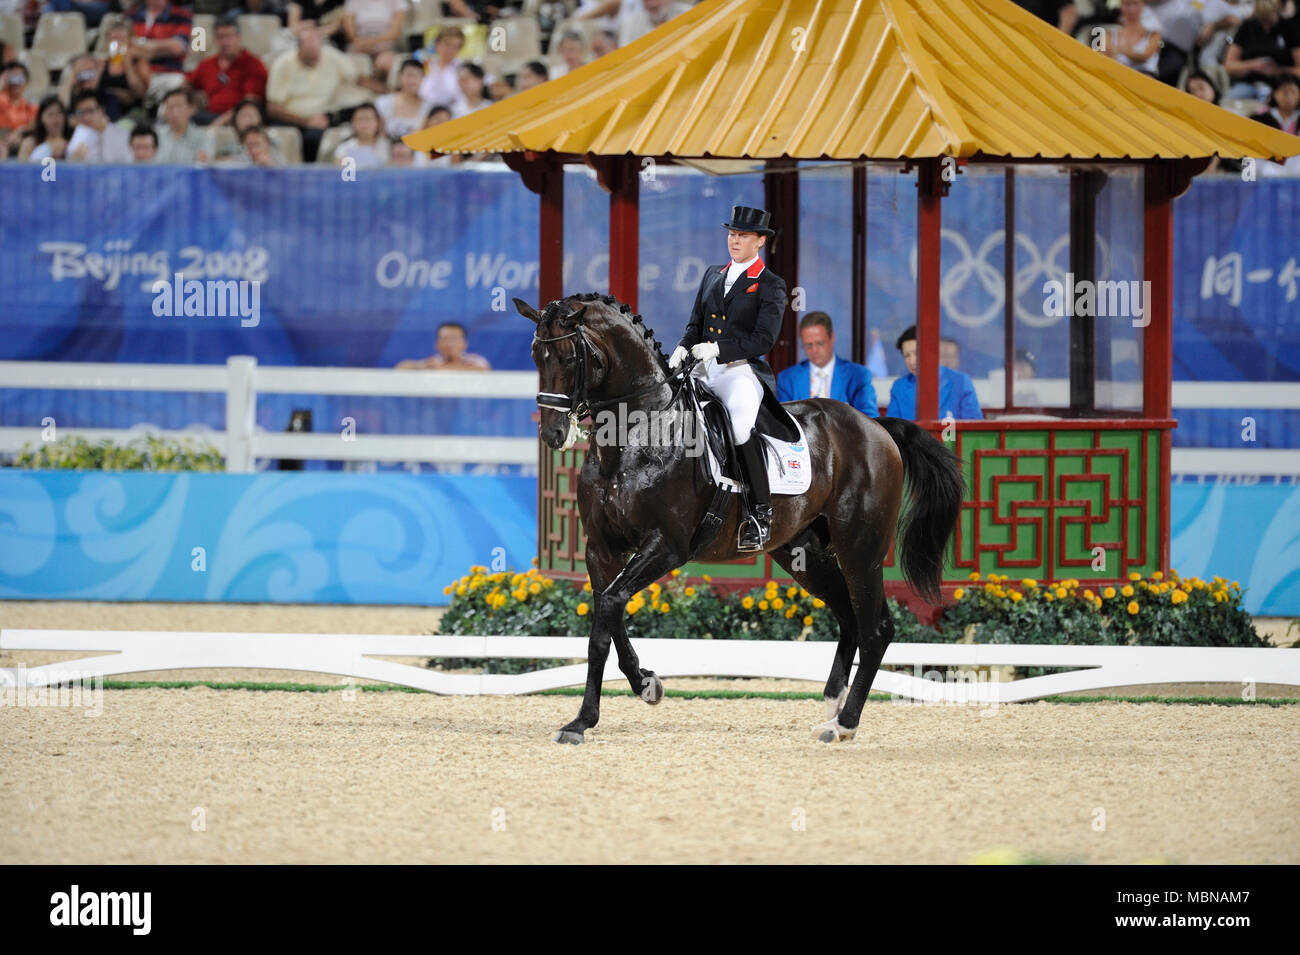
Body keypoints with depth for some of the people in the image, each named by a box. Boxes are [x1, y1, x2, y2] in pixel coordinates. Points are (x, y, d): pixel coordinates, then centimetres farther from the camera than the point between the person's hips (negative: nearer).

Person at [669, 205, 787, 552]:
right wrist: (682, 349, -2)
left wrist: (717, 348, -21)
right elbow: (695, 324, 21)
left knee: (739, 422, -34)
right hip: (703, 371, 7)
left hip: (742, 370, -7)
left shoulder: (771, 285, 1)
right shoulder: (712, 276, 19)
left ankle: (761, 513, -27)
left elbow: (764, 339, -9)